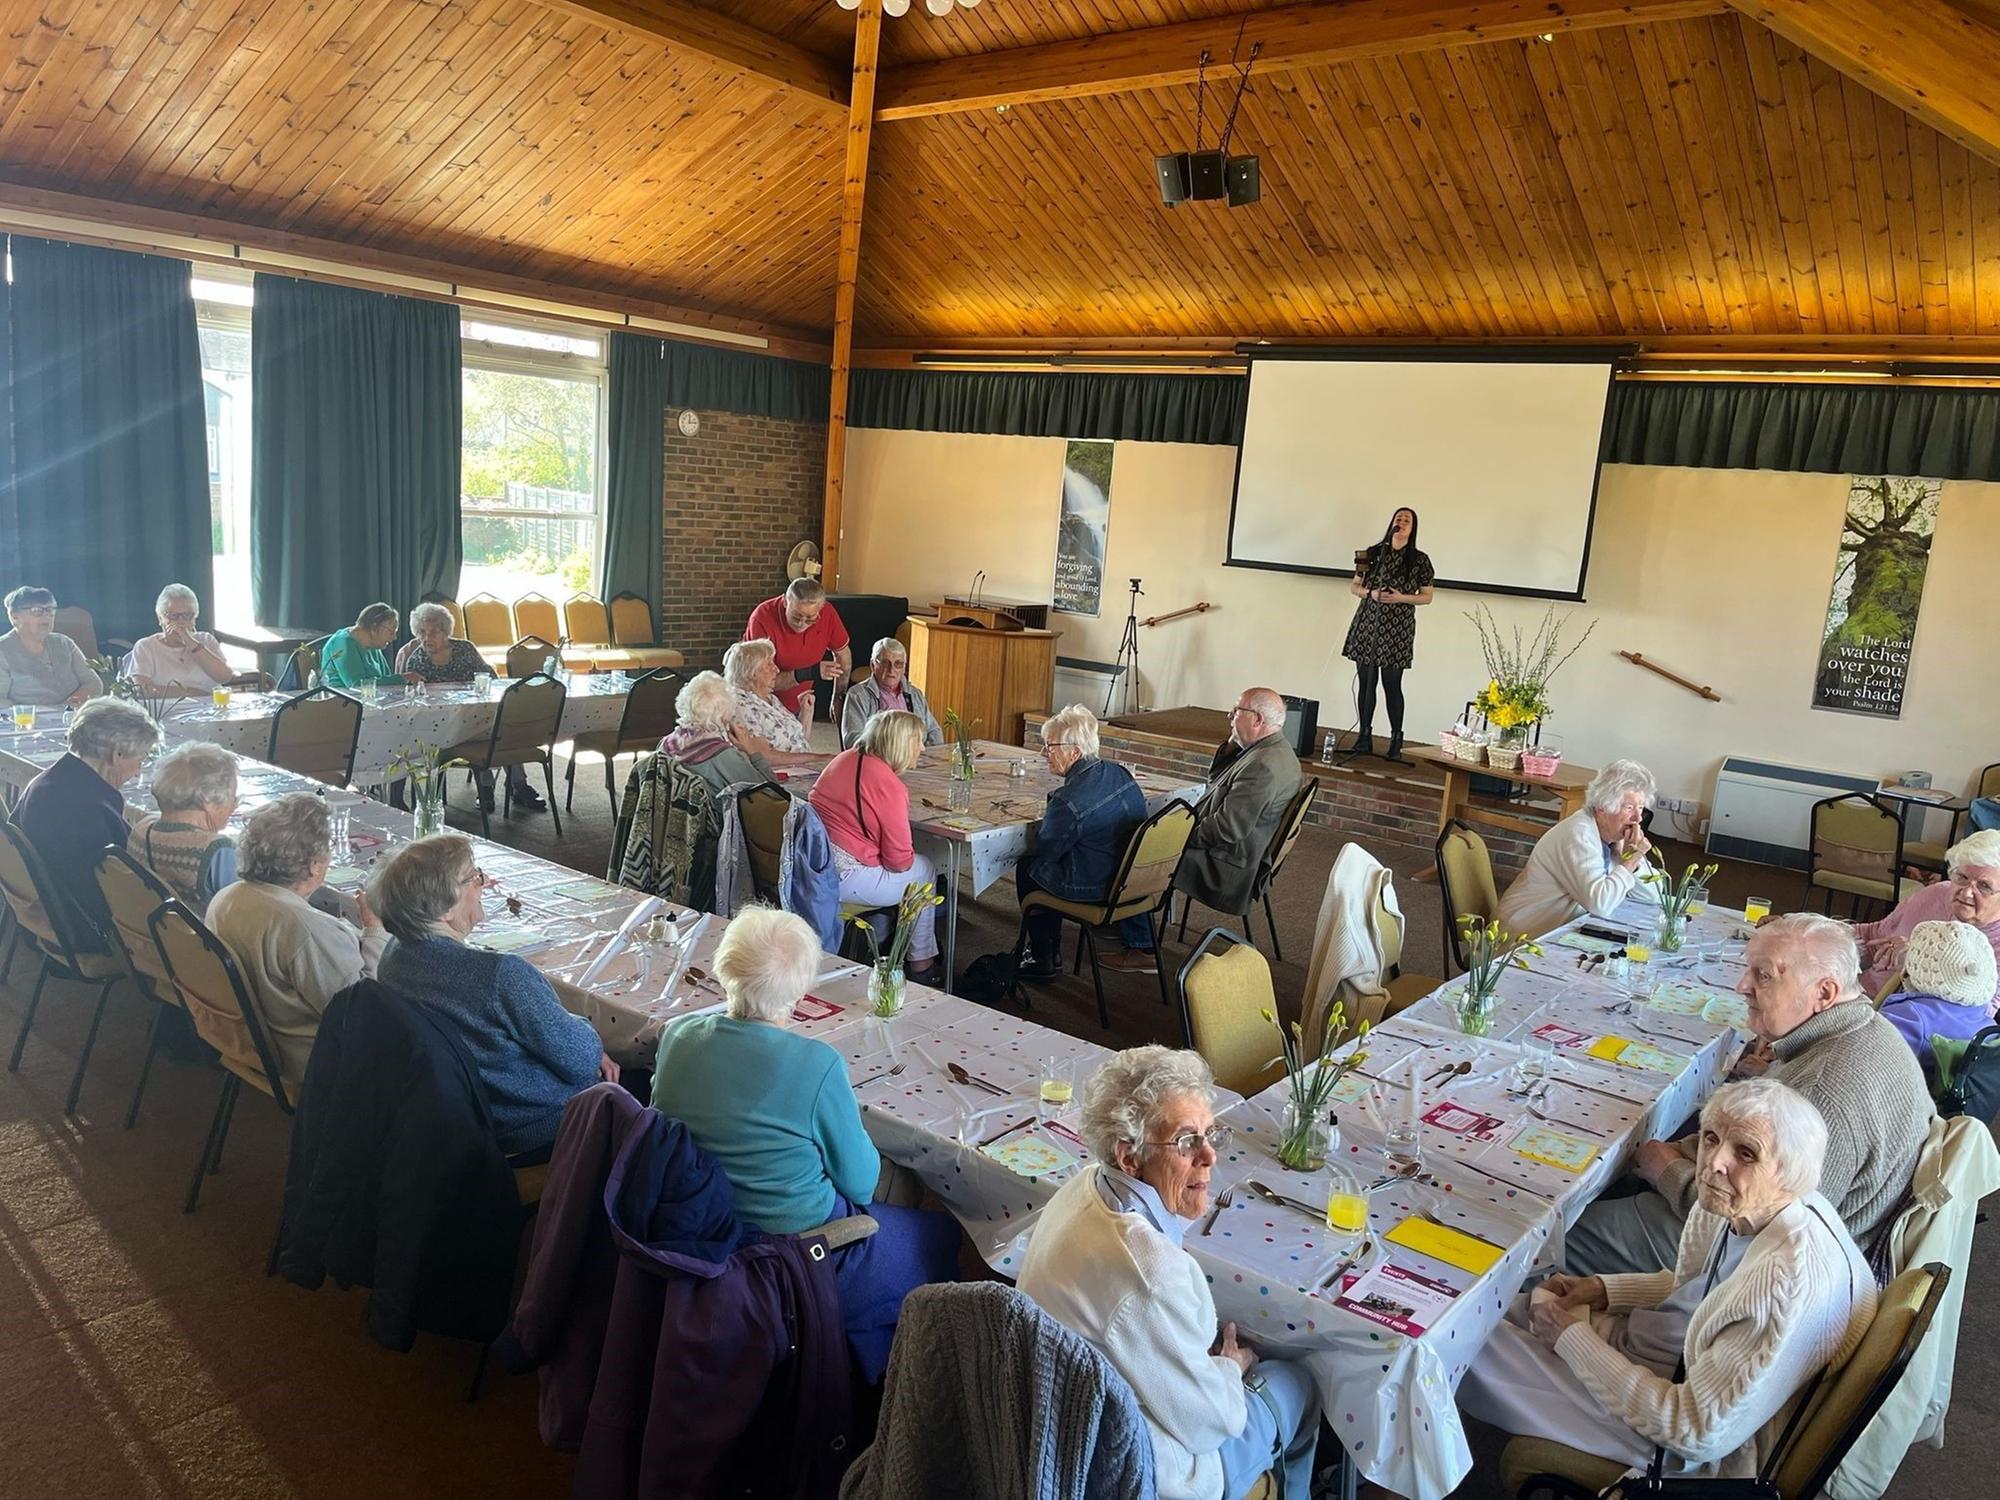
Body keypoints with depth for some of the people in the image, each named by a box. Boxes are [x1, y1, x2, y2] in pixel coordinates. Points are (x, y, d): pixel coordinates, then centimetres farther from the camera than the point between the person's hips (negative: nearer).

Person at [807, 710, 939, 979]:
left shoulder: (846, 758, 6)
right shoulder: (889, 786, -19)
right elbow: (899, 861, -15)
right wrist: (911, 857, 9)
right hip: (841, 877, -9)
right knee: (925, 871, 14)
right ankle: (922, 964, 26)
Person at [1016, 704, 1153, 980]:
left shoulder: (1068, 802, -27)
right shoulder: (1119, 772, -2)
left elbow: (1045, 850, -12)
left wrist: (1045, 819, 7)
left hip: (1094, 889, -7)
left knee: (1028, 868, 13)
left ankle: (1044, 960, 24)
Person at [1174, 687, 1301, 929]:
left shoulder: (1264, 766, -27)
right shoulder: (1274, 751, 6)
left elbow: (1229, 828, -29)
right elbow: (1216, 778, 18)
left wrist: (1188, 836, -15)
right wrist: (1232, 744, 2)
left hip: (1228, 864, -11)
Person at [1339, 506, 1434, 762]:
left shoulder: (1419, 560, 3)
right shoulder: (1373, 553, 8)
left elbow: (1427, 596, 5)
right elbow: (1354, 586, 12)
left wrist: (1401, 597, -11)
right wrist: (1370, 593, -8)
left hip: (1397, 628, -2)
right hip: (1367, 624, 2)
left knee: (1392, 685, -3)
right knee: (1365, 682, 4)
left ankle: (1396, 743, 3)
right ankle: (1364, 738, 11)